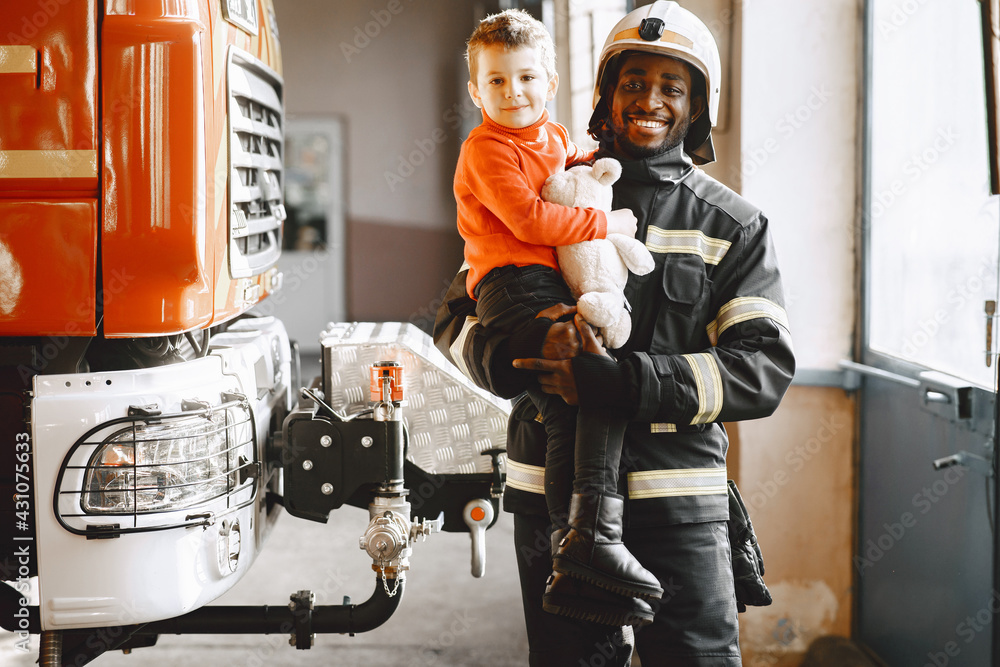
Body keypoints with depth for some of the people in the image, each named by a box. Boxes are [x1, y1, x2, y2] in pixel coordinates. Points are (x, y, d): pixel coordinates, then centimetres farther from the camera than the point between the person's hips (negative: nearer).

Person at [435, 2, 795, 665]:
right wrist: (528, 356, -17)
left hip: (677, 499, -1)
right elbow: (458, 319, 8)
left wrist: (621, 382, -21)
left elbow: (766, 366, -8)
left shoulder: (735, 227, 4)